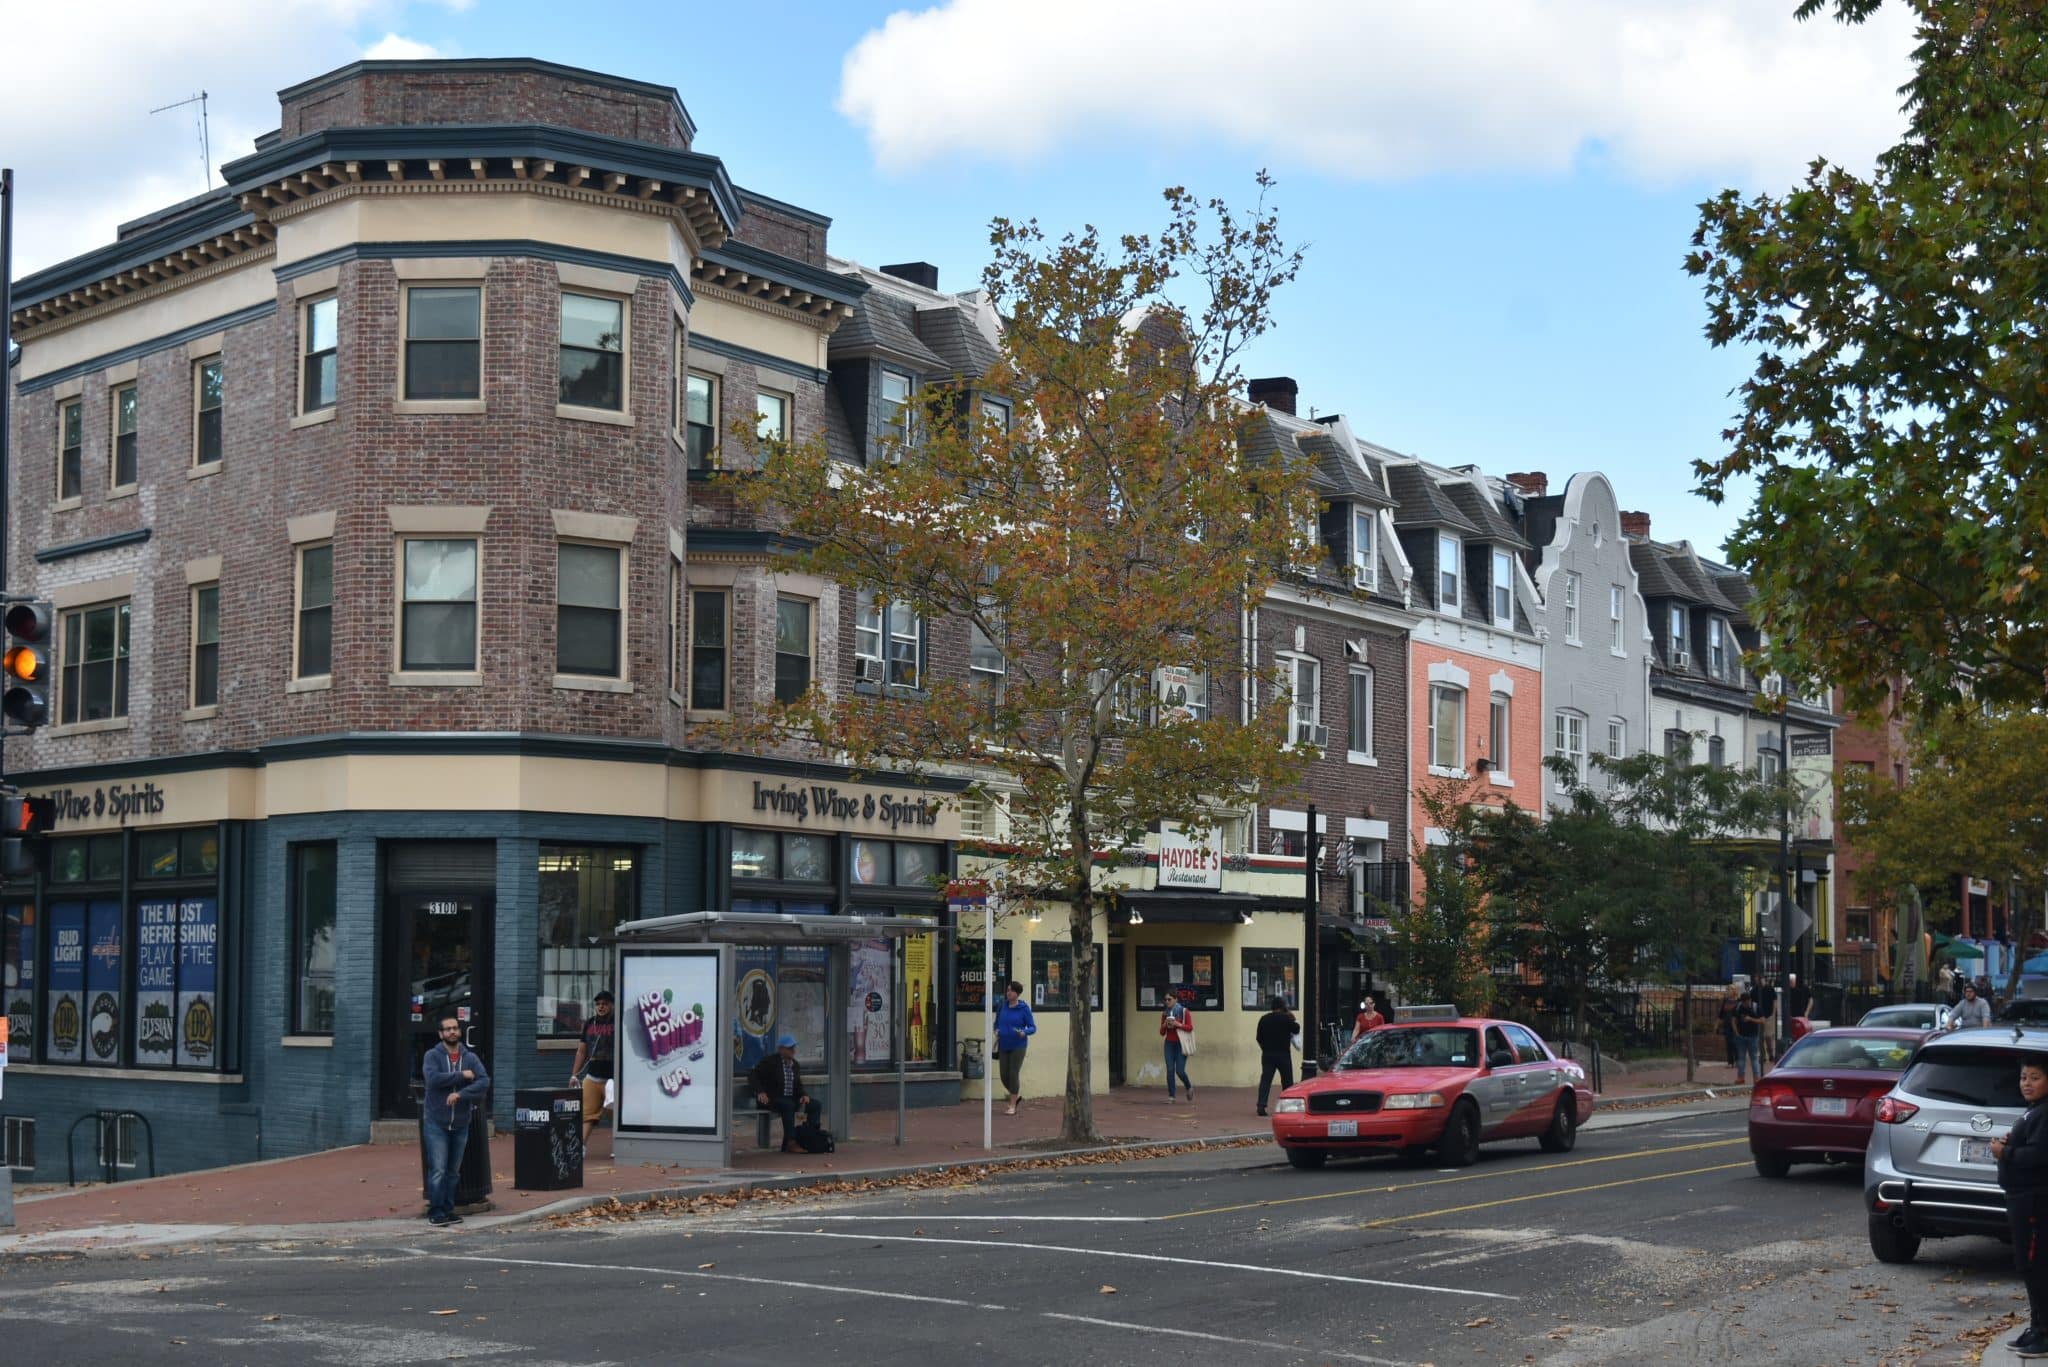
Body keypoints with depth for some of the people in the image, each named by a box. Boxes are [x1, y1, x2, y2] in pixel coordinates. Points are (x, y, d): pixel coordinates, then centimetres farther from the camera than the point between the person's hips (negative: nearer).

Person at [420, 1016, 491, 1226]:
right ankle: (436, 1212, -4)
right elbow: (433, 1078, -22)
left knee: (453, 1171, 11)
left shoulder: (470, 1057, 5)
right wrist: (462, 1075, -17)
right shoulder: (432, 1056, -3)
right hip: (436, 1123, -4)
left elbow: (484, 1082, -9)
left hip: (461, 1124, 4)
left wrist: (461, 1094, -21)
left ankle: (448, 1210, 19)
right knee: (438, 1170, -9)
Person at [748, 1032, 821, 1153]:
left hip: (791, 1098, 7)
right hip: (773, 1099, -7)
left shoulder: (794, 1064, 15)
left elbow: (798, 1085, 21)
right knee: (788, 1105, -38)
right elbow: (752, 1076, -8)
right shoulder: (770, 1061, -5)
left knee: (815, 1104, -11)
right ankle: (791, 1143, -37)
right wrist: (760, 1092, -23)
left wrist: (804, 1095, -2)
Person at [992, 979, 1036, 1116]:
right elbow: (997, 1022, 17)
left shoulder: (1024, 1008, -8)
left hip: (1018, 1046, -4)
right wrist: (996, 1031, -4)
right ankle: (1016, 1096, 32)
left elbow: (1033, 1028, -6)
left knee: (1013, 1074, -6)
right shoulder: (1002, 1007, 3)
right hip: (1003, 1046, 4)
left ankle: (1012, 1106, 5)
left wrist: (1024, 1032, -25)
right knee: (1004, 1075, 5)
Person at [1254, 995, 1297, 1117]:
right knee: (1287, 1080, 9)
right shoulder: (1286, 1018, -8)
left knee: (1265, 1080, -1)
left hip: (1267, 1054, 3)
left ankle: (1261, 1105, -13)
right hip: (1283, 1054, -3)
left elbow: (1258, 1037, 9)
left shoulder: (1264, 1019, 6)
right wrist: (1292, 1019, 16)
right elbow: (1296, 1029, 2)